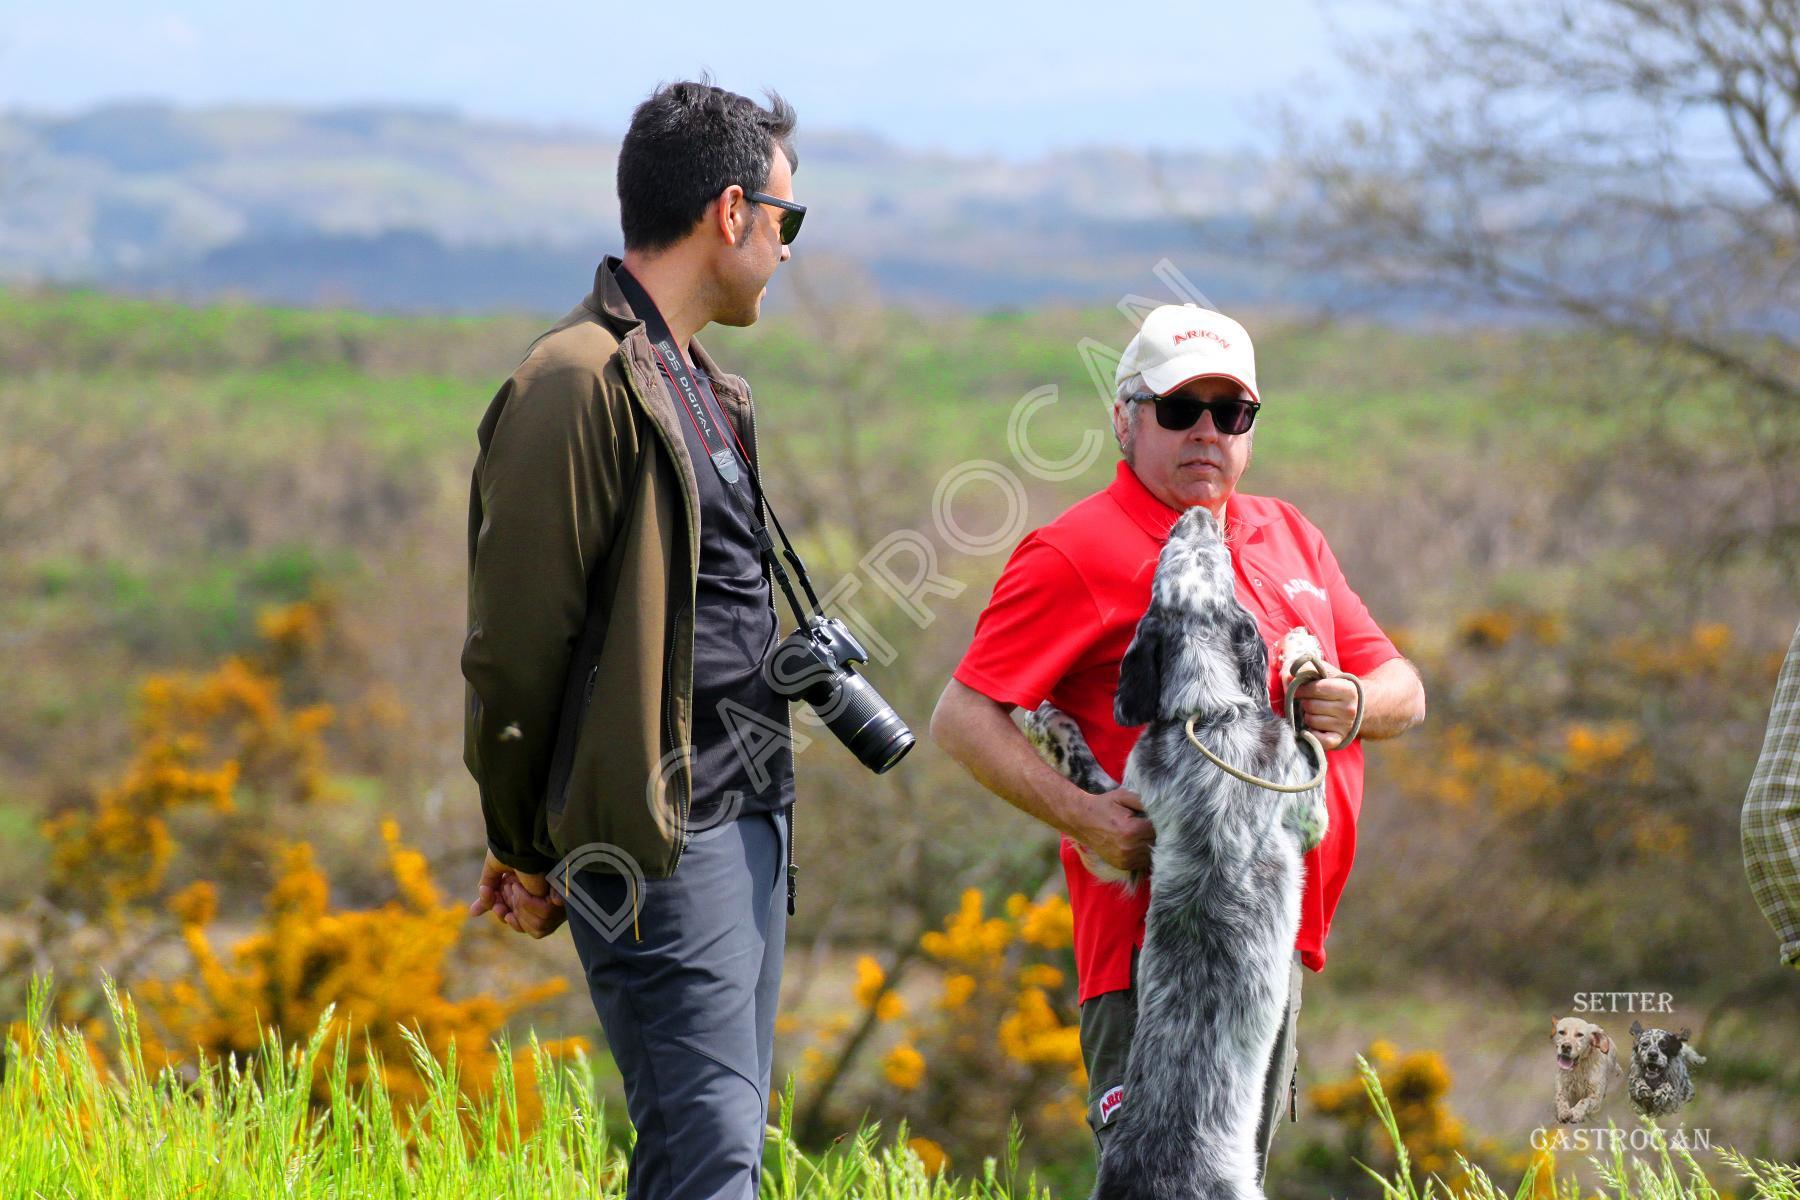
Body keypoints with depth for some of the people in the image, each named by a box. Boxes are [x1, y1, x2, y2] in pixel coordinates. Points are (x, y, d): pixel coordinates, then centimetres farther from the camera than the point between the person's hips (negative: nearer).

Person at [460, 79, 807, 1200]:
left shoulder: (705, 390, 18)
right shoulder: (580, 383, -13)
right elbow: (516, 640, -12)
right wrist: (526, 853, -5)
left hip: (750, 821, 9)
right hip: (663, 841, -9)